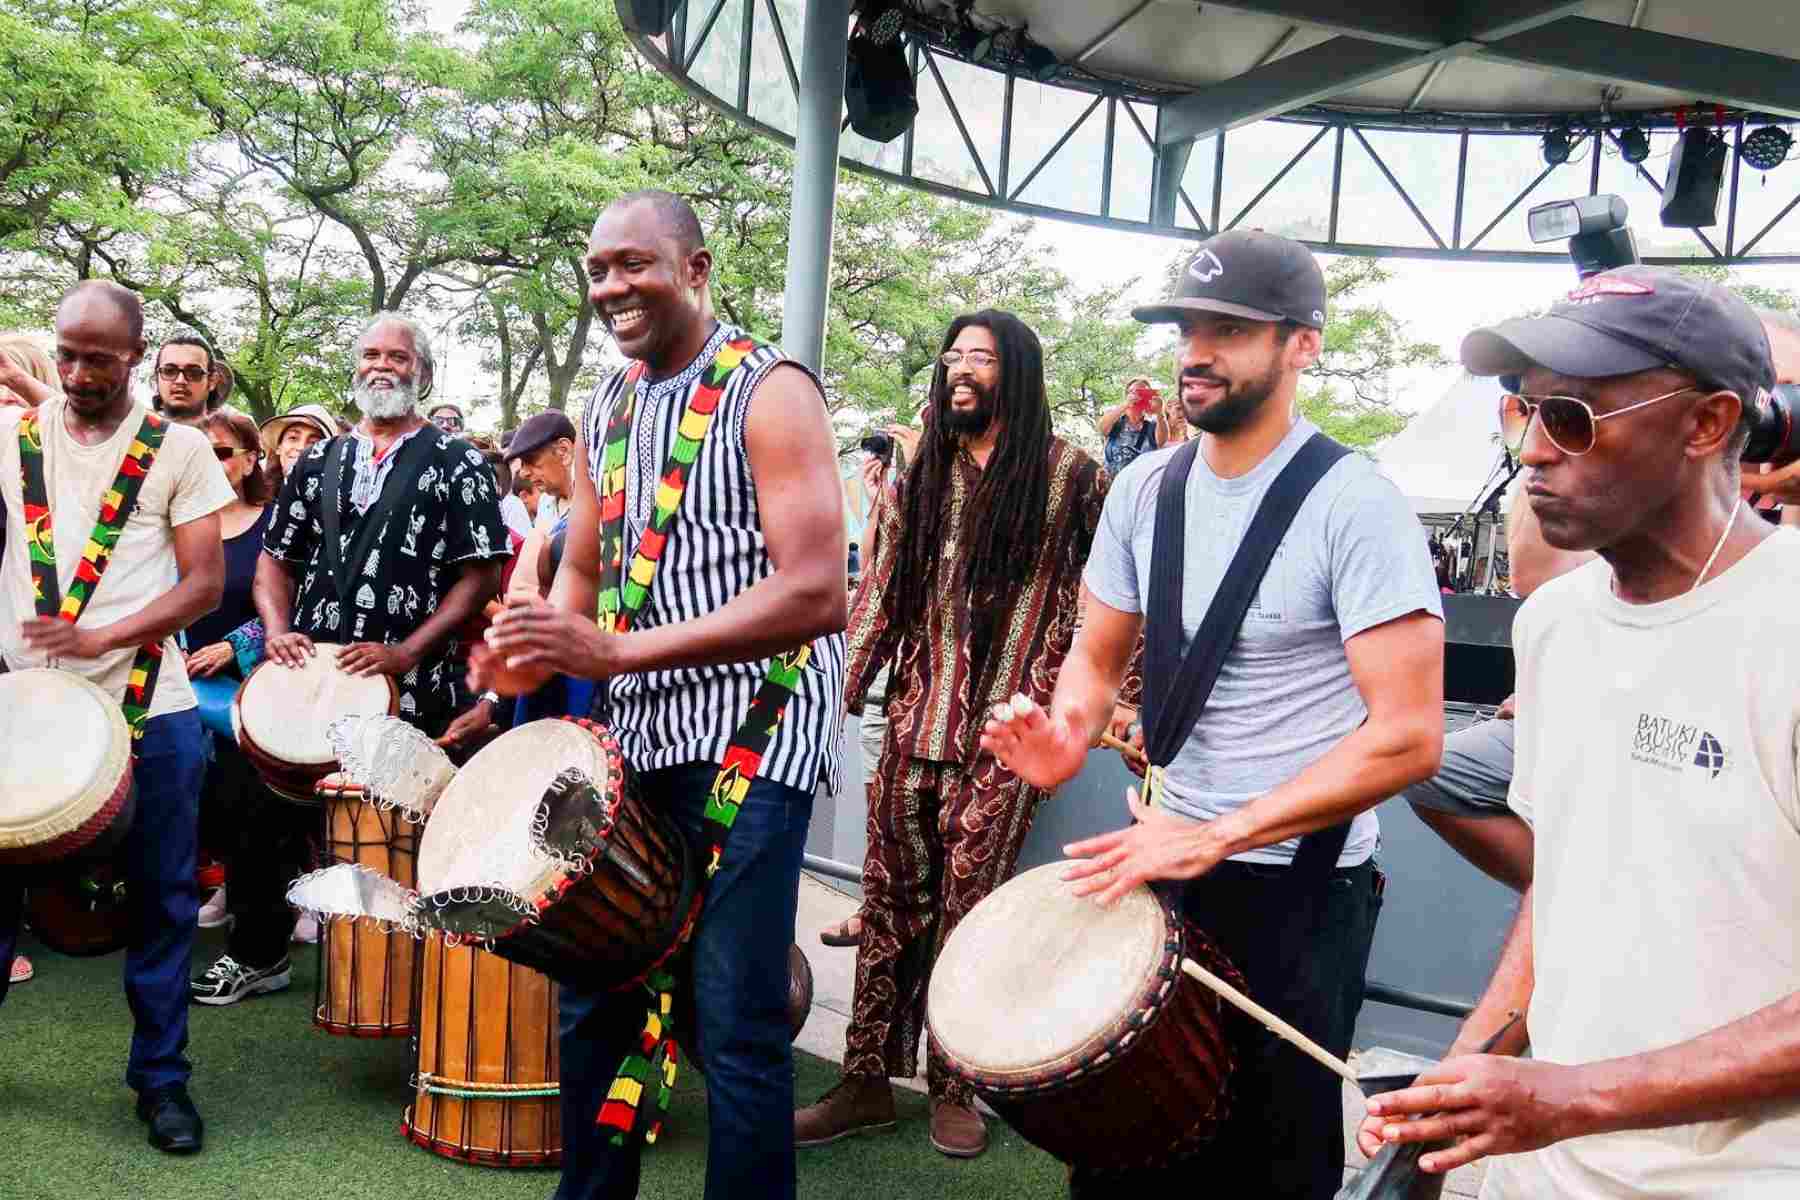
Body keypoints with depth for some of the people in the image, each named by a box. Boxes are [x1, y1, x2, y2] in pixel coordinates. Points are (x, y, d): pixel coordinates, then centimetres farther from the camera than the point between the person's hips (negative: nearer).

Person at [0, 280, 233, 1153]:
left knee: (160, 901, 6)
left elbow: (205, 584, -4)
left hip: (148, 710, -2)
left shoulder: (179, 449, 0)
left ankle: (161, 1077, 20)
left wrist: (101, 637, -18)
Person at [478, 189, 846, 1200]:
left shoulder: (770, 392, -9)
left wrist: (619, 652, -22)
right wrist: (532, 650, -4)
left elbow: (816, 593, -19)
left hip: (752, 733, -7)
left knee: (734, 1021, -6)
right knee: (592, 990, 14)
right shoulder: (607, 408, 12)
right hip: (638, 735, 7)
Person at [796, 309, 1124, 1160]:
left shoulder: (1069, 474, 0)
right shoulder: (921, 478, 13)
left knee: (968, 906, 0)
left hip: (1010, 731, -4)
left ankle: (951, 1087, 14)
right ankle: (867, 1079, 16)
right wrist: (839, 696, 4)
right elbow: (878, 596, 11)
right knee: (891, 896, 7)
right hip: (915, 719, 4)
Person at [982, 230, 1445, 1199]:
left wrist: (1217, 837, -24)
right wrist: (1067, 737, -11)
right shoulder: (1146, 487, 1)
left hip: (1299, 891, -5)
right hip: (1166, 863, 5)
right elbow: (1099, 655, 12)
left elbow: (1406, 738, -21)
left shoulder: (1355, 504, -17)